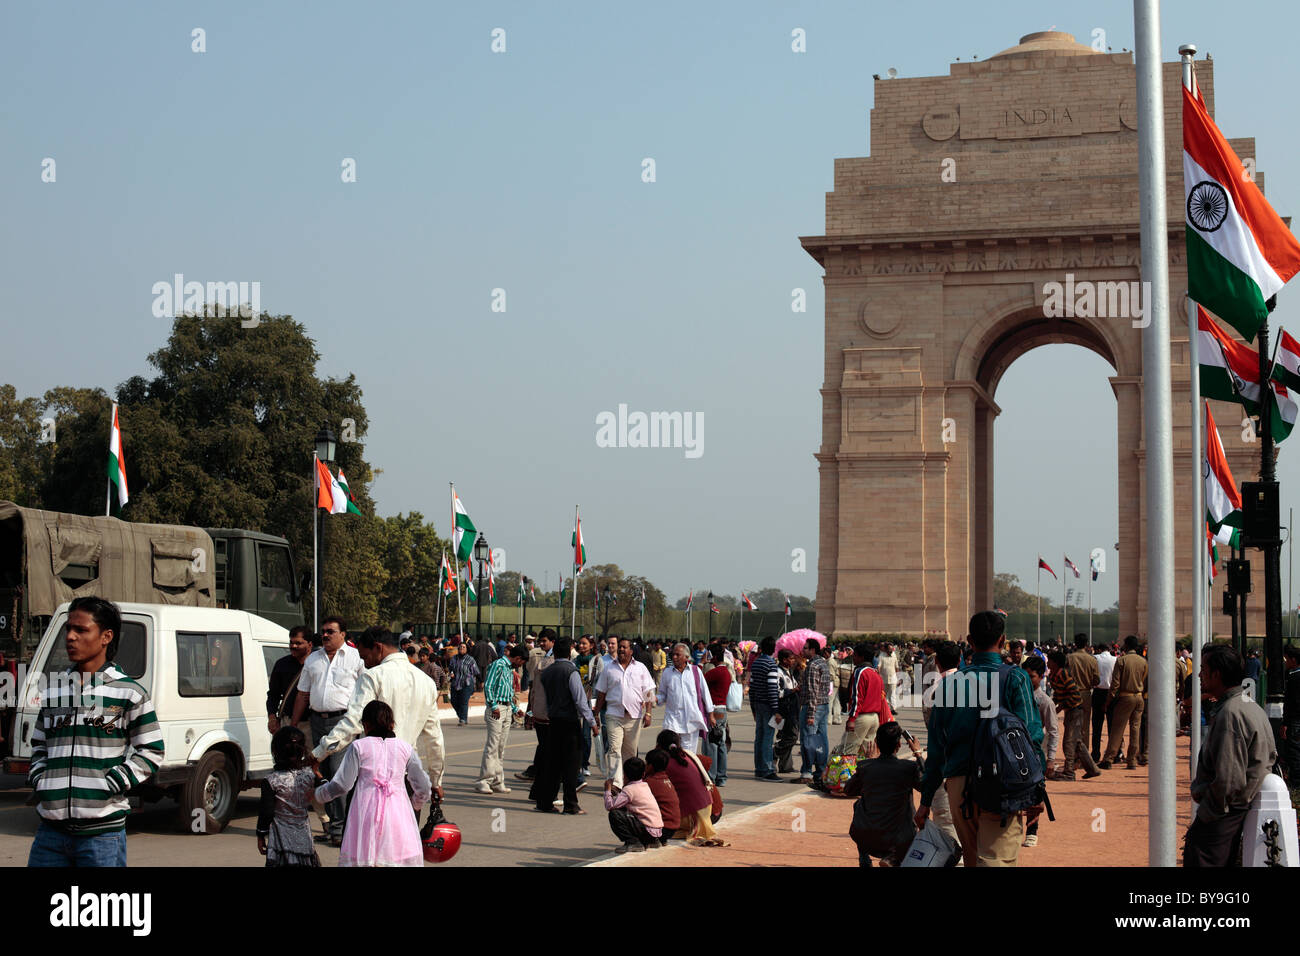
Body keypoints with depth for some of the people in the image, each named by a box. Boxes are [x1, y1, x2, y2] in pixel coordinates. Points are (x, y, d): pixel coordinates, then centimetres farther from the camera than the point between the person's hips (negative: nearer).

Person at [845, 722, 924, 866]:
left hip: (864, 839, 3)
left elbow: (848, 790, 16)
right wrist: (918, 753, 15)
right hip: (895, 842, -3)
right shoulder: (909, 768, -11)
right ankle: (892, 859, 0)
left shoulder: (864, 767, -3)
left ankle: (864, 860, 28)